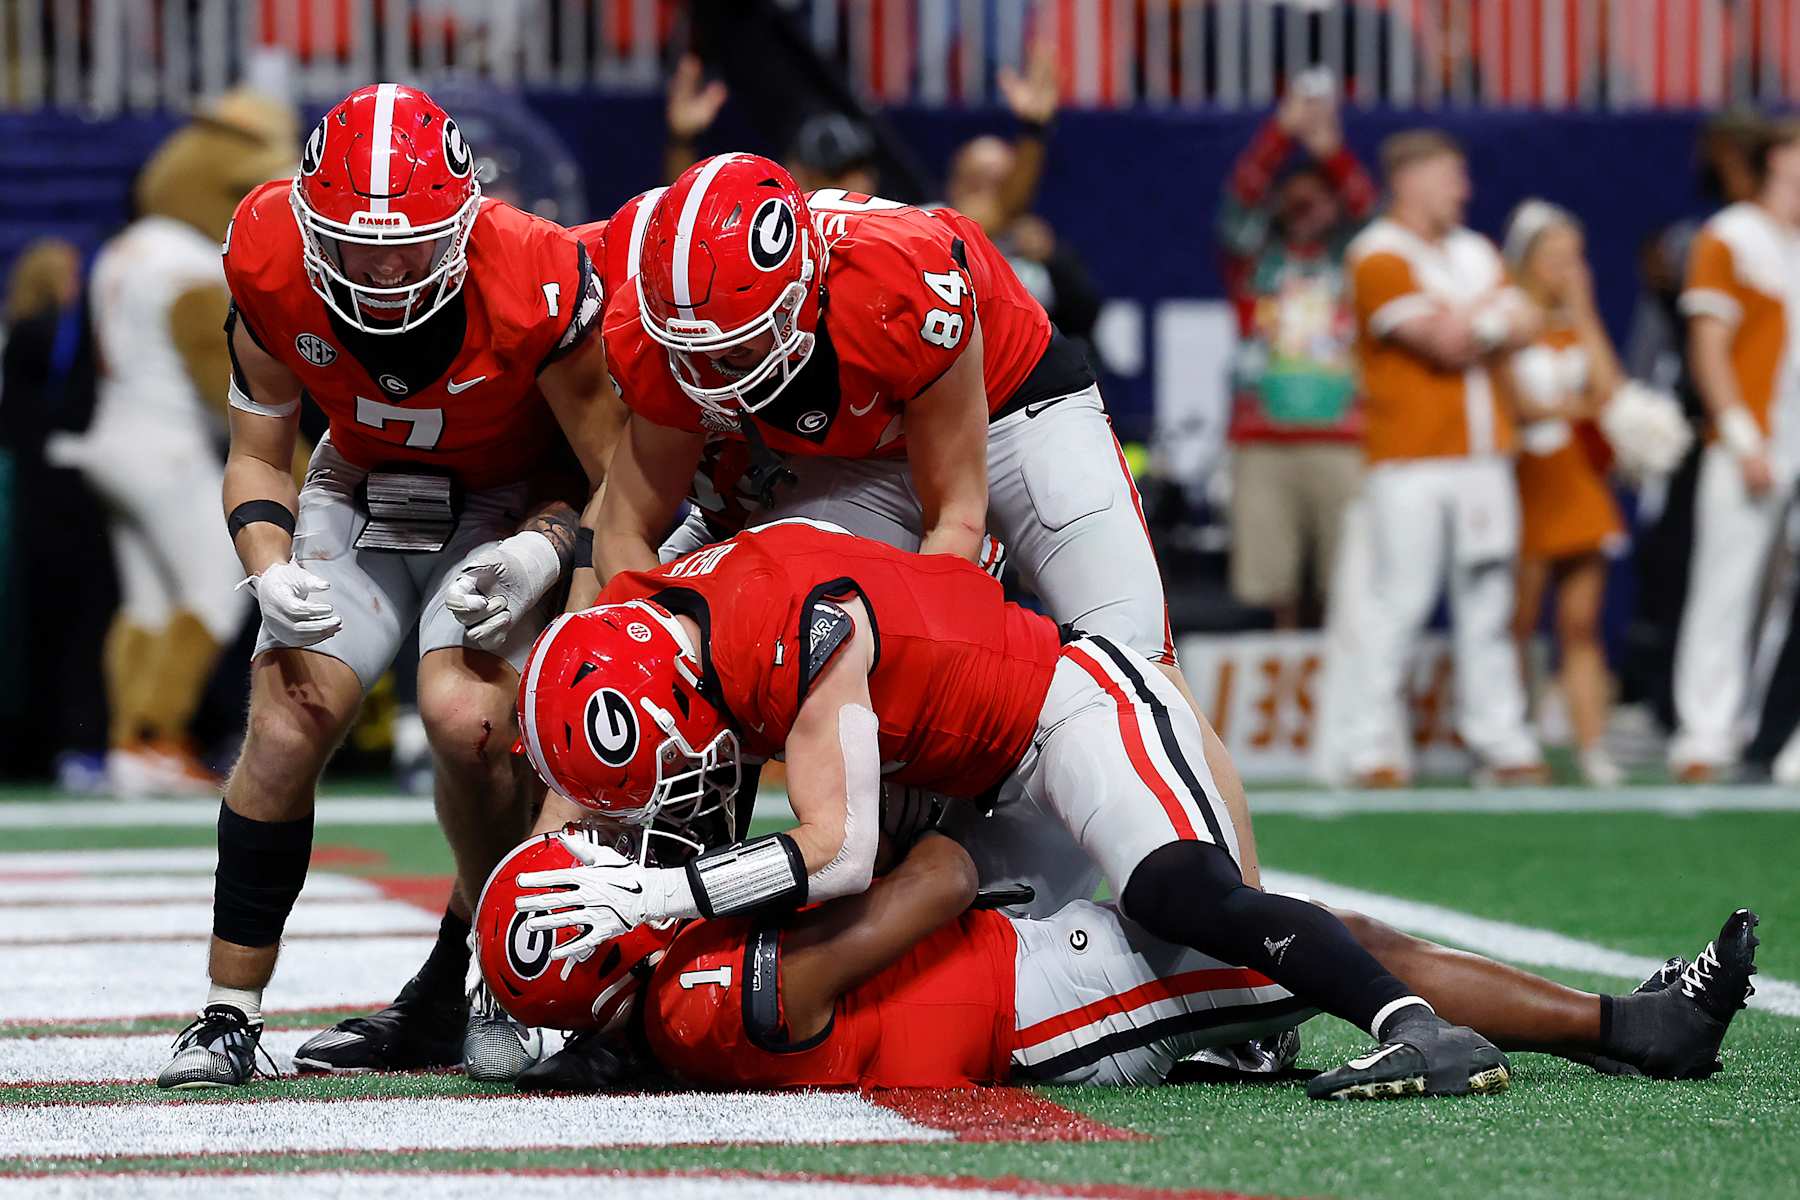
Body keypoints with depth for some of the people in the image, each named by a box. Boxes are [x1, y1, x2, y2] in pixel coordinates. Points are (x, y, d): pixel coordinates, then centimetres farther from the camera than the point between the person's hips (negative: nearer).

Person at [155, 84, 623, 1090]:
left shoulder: (533, 287, -30)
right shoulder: (275, 272, -20)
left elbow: (616, 477, -16)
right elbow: (259, 456, -3)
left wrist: (544, 550, -33)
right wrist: (272, 572, -20)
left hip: (511, 508, -3)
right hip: (360, 492, 3)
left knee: (466, 721, -25)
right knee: (289, 724, -15)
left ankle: (457, 996, -4)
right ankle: (230, 1015, -4)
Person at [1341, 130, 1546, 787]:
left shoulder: (1476, 253, 19)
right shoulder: (1380, 257, -6)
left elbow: (1525, 327, 9)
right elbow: (1444, 343, -14)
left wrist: (1464, 326, -7)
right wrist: (1486, 312, 3)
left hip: (1482, 449, 7)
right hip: (1409, 455, -7)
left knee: (1486, 597, 6)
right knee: (1398, 600, -8)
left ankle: (1498, 740, 8)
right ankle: (1377, 749, -4)